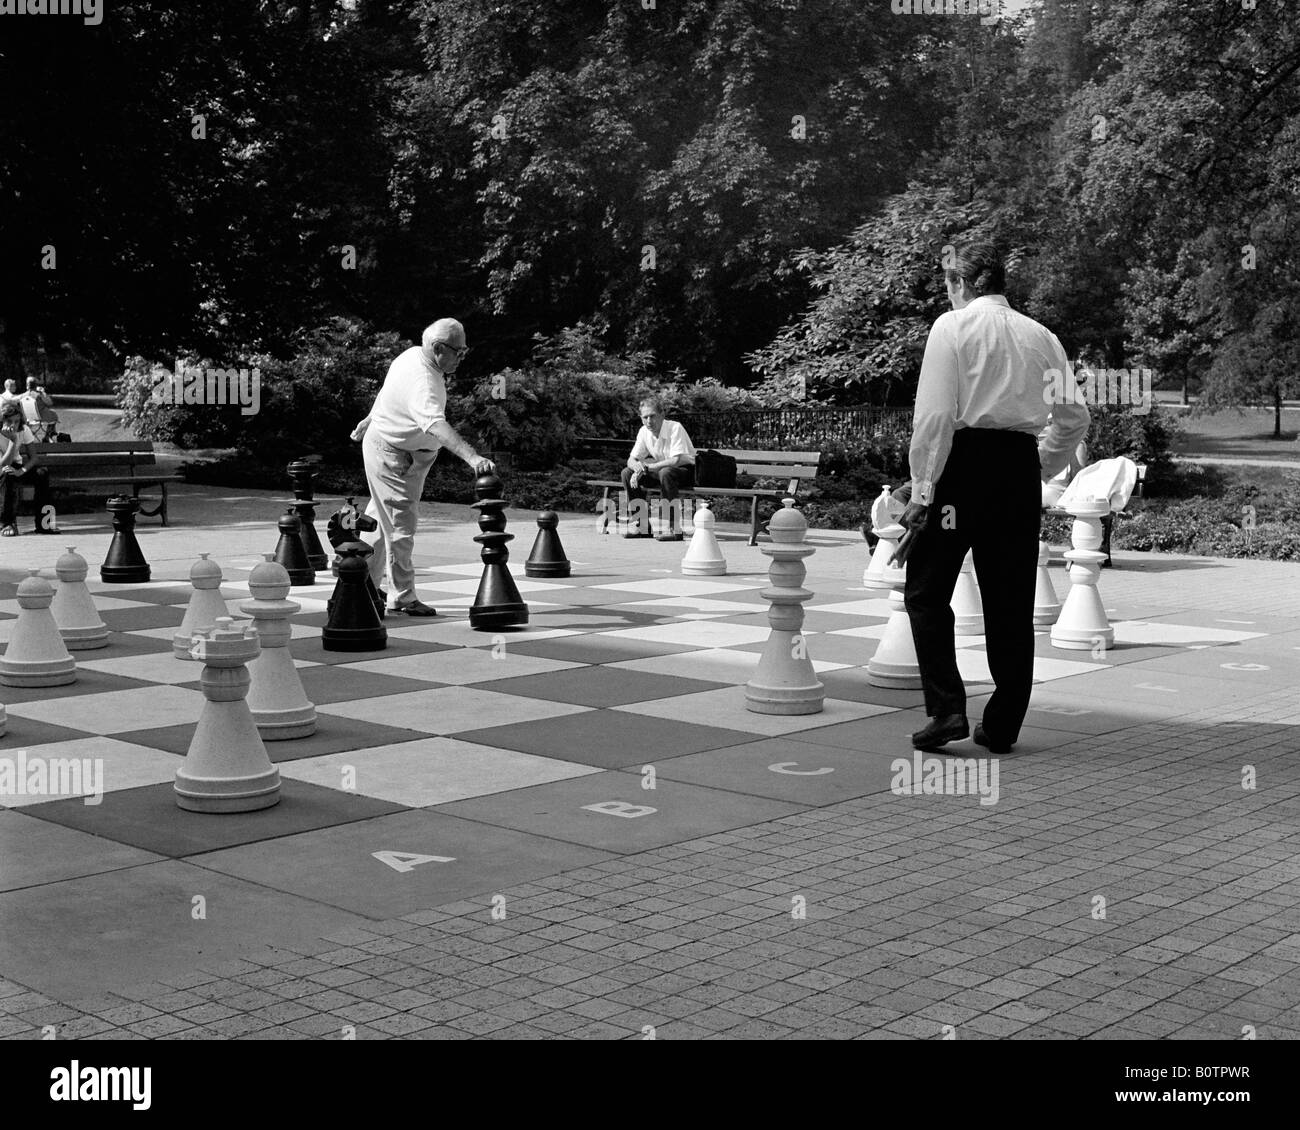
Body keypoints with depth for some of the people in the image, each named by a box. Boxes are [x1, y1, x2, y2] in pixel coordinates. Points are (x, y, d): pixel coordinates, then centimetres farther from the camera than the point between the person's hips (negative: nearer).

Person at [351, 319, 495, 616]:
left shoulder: (413, 356, 0)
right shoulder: (421, 380, -32)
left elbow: (387, 392, 18)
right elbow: (436, 424, -48)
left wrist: (371, 419, 33)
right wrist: (472, 457, -58)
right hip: (391, 454, -10)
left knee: (382, 519, 19)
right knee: (401, 524, -7)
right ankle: (404, 597, 1)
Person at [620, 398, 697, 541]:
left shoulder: (675, 428, -23)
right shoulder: (644, 432, -3)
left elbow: (676, 460, -32)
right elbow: (631, 459, -1)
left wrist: (647, 466, -30)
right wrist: (637, 467, -26)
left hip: (687, 470, -7)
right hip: (662, 469, 7)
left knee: (666, 473, -39)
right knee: (627, 473, -7)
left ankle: (674, 528, -33)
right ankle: (642, 525, -4)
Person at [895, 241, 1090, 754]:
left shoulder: (952, 326, -2)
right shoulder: (1040, 336, 12)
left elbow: (936, 414, -11)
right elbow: (1075, 417, 11)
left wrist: (922, 489, -10)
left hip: (964, 459, -5)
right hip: (1022, 463, 5)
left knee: (926, 591, 5)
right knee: (1011, 601, 9)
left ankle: (946, 708, -6)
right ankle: (1002, 726, 13)